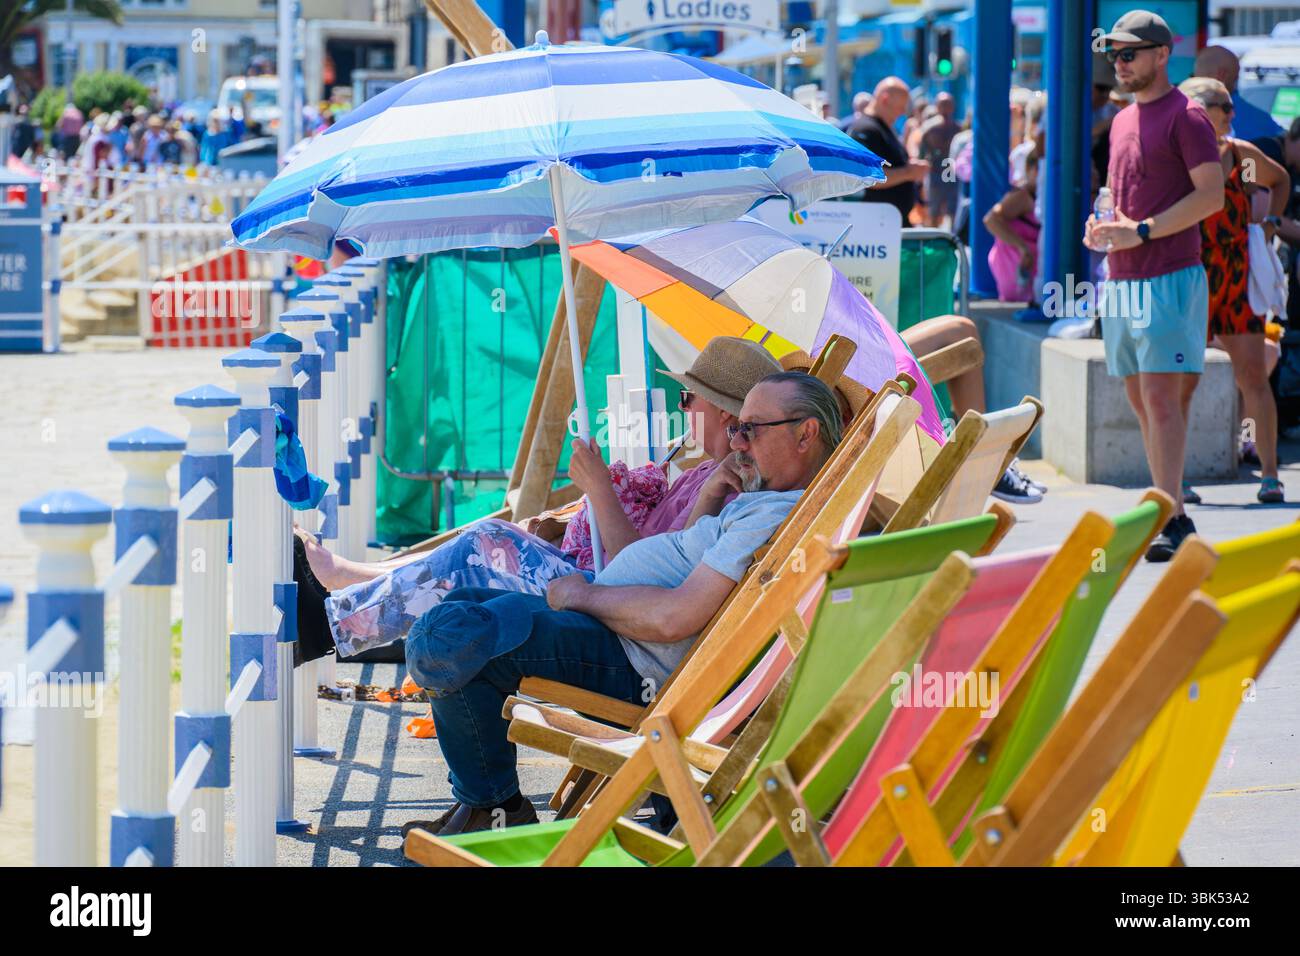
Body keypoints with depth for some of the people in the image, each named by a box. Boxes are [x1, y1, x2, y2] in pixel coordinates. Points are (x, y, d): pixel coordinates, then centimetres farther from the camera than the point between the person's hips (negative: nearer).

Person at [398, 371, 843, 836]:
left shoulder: (779, 517, -20)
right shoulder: (756, 501, 15)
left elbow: (674, 617, -27)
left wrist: (583, 593, -12)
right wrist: (708, 506, 8)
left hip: (636, 668, -12)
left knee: (442, 637, -24)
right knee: (462, 603, 26)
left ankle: (494, 806, -6)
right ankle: (477, 799, 21)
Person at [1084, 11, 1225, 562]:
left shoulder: (1185, 117, -7)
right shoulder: (1123, 122, 19)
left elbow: (1211, 195, -14)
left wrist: (1140, 232, -19)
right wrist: (1099, 228, 6)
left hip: (1169, 278, -9)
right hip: (1121, 281, 9)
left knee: (1161, 397, -14)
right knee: (1141, 401, 9)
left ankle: (1172, 521, -15)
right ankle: (1168, 511, 16)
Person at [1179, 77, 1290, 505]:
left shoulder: (1242, 155, 5)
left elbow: (1280, 180, 25)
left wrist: (1268, 224, 14)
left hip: (1238, 279, 3)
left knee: (1253, 374, -1)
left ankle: (1269, 473, 5)